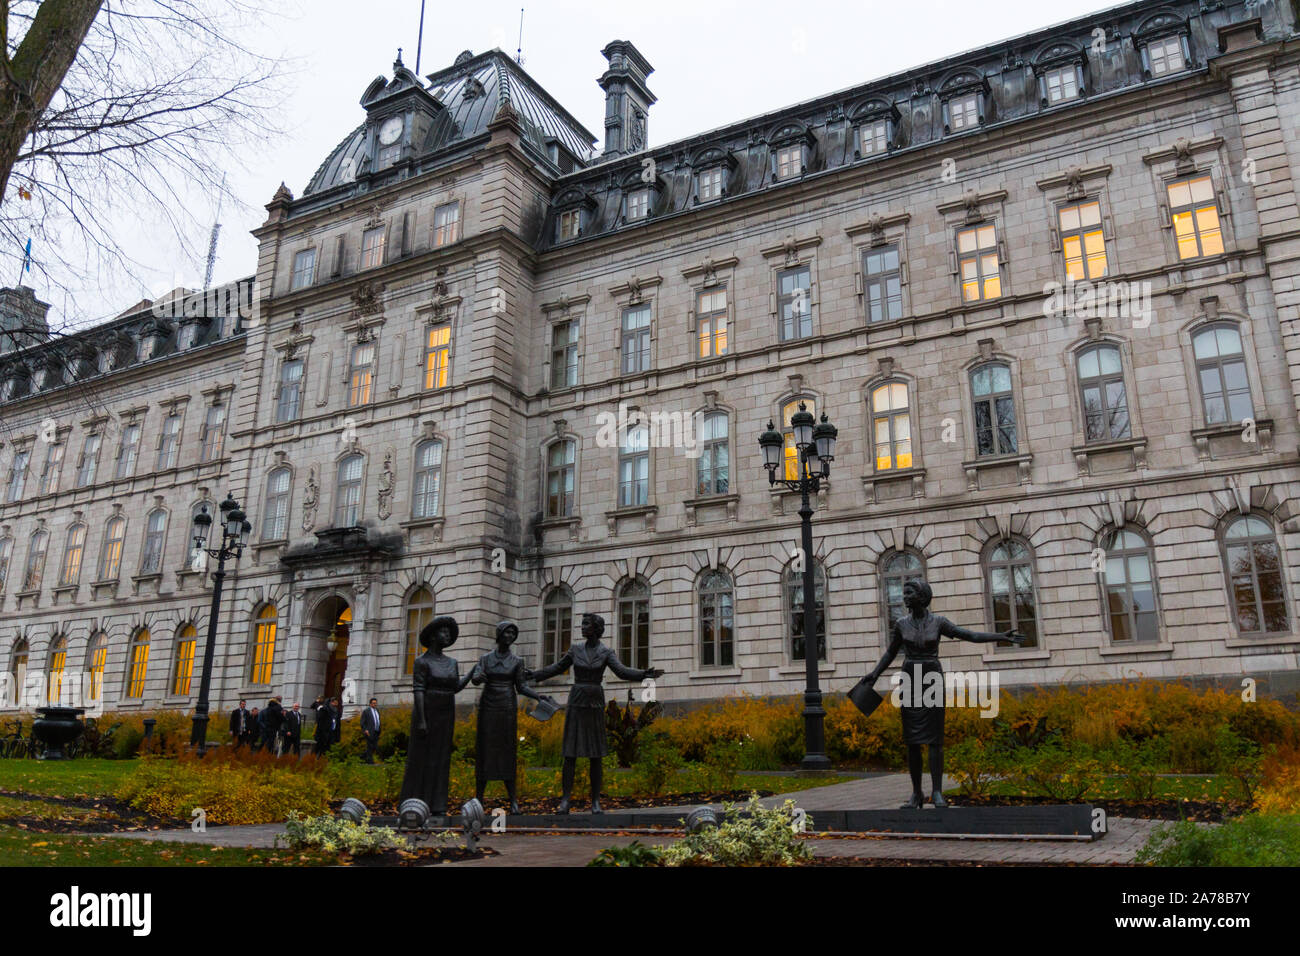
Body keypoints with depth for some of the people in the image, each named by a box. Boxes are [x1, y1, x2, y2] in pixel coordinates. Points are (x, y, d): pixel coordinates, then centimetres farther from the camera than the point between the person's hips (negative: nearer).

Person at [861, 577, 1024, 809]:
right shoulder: (901, 624, 5)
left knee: (934, 738, -7)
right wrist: (875, 674, 3)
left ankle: (937, 792, -4)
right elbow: (891, 653, 14)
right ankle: (916, 794, 6)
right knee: (912, 739, 0)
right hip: (910, 682, 2)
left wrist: (1002, 636, -11)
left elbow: (972, 636, -2)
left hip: (933, 681, -2)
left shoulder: (939, 622, 0)